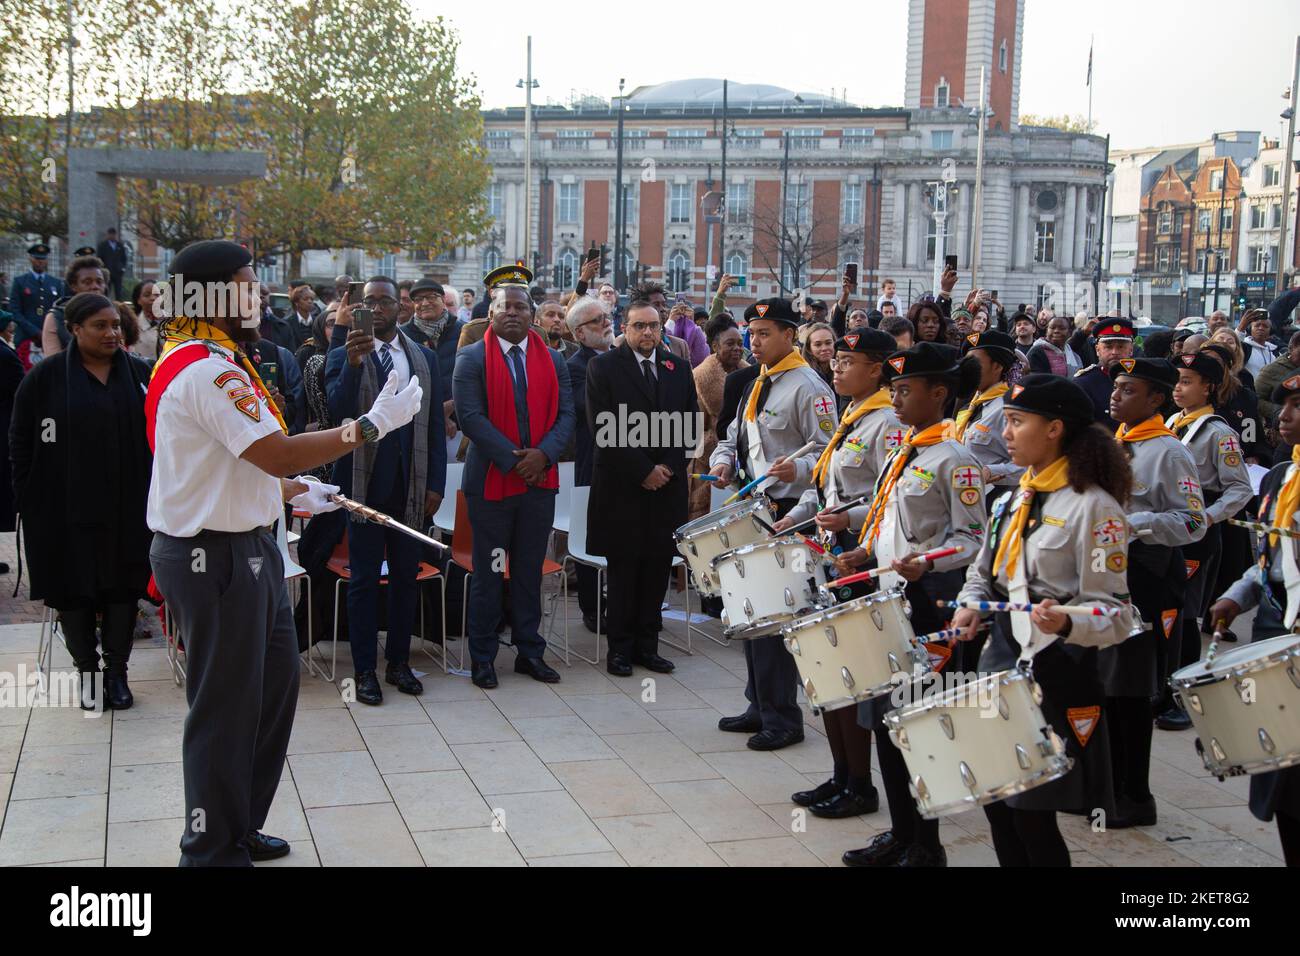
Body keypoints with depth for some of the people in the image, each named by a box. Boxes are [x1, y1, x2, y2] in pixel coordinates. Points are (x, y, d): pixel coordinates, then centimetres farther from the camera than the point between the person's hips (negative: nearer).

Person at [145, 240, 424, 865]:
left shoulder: (201, 361, 14)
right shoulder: (209, 368, -21)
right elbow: (278, 455, -26)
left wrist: (295, 492, 20)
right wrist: (373, 425, -21)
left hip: (242, 549, 11)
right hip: (217, 556, -11)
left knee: (274, 684, 19)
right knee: (226, 707, 2)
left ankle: (237, 828, 33)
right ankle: (214, 851, 17)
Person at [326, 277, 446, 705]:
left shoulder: (424, 358, 7)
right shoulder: (344, 356, -3)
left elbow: (435, 425, 8)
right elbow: (338, 411, -19)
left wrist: (435, 483, 2)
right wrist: (353, 363, -32)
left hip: (410, 487, 4)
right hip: (365, 483, -3)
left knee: (406, 577, 11)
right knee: (364, 580, 4)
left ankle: (399, 661, 23)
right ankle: (365, 669, 12)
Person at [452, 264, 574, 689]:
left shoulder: (552, 360, 9)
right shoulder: (472, 359, -4)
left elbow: (566, 415, 4)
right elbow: (470, 416, -13)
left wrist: (543, 454, -14)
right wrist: (513, 459, -17)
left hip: (540, 480, 4)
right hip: (491, 480, -3)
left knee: (530, 571, 12)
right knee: (488, 573, 4)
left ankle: (530, 652, 21)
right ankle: (482, 658, 14)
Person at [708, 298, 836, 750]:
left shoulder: (808, 387, -10)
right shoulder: (755, 385, 17)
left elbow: (829, 454, -13)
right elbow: (735, 436, 25)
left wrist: (798, 469, -31)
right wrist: (724, 462, 4)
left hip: (789, 513, -9)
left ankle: (783, 718, 2)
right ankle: (761, 707, 25)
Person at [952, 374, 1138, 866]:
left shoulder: (1093, 507, -13)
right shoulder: (1011, 501, 10)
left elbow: (1114, 614, -15)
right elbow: (983, 574, 21)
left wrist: (1065, 623, -34)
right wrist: (971, 608, 0)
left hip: (1055, 675, -7)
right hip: (1000, 661, 7)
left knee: (1031, 815, -1)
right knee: (996, 803, 12)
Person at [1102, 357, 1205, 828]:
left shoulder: (1168, 452, -10)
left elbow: (1193, 522, -14)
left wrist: (1134, 526, -24)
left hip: (1143, 582, -8)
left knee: (1131, 691, -1)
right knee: (1102, 684, 13)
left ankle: (1136, 798, 10)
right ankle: (1111, 785, 26)